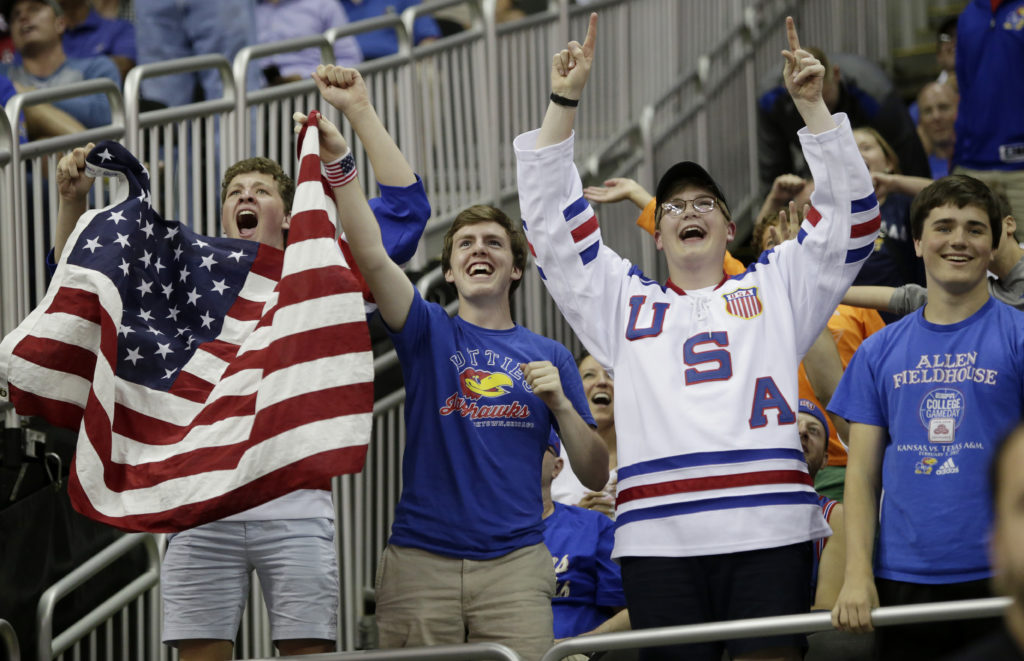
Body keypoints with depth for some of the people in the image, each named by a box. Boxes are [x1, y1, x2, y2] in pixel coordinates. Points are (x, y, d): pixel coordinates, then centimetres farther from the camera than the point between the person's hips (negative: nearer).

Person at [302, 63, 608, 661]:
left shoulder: (549, 356, 14)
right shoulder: (430, 332, 10)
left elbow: (596, 476, 13)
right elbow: (371, 254, -8)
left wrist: (559, 402, -4)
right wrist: (339, 153, -18)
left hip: (515, 562, 1)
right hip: (421, 562, -1)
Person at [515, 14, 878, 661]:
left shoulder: (774, 288, 23)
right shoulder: (627, 302, 25)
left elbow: (850, 214, 17)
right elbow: (551, 220, 21)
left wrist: (813, 105, 9)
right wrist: (564, 102, 15)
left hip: (769, 530, -1)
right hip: (658, 536, 1)